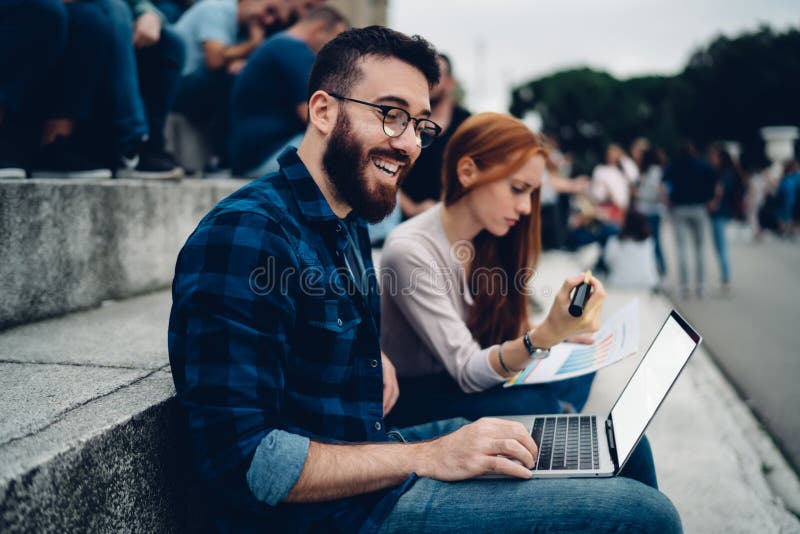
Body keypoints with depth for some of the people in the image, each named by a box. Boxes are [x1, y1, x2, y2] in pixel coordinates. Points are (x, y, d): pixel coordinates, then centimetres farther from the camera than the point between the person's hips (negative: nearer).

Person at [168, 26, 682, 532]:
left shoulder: (347, 221, 9)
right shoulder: (243, 236, -22)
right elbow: (240, 460, -26)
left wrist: (374, 357, 4)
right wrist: (427, 458, -23)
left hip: (374, 448, 10)